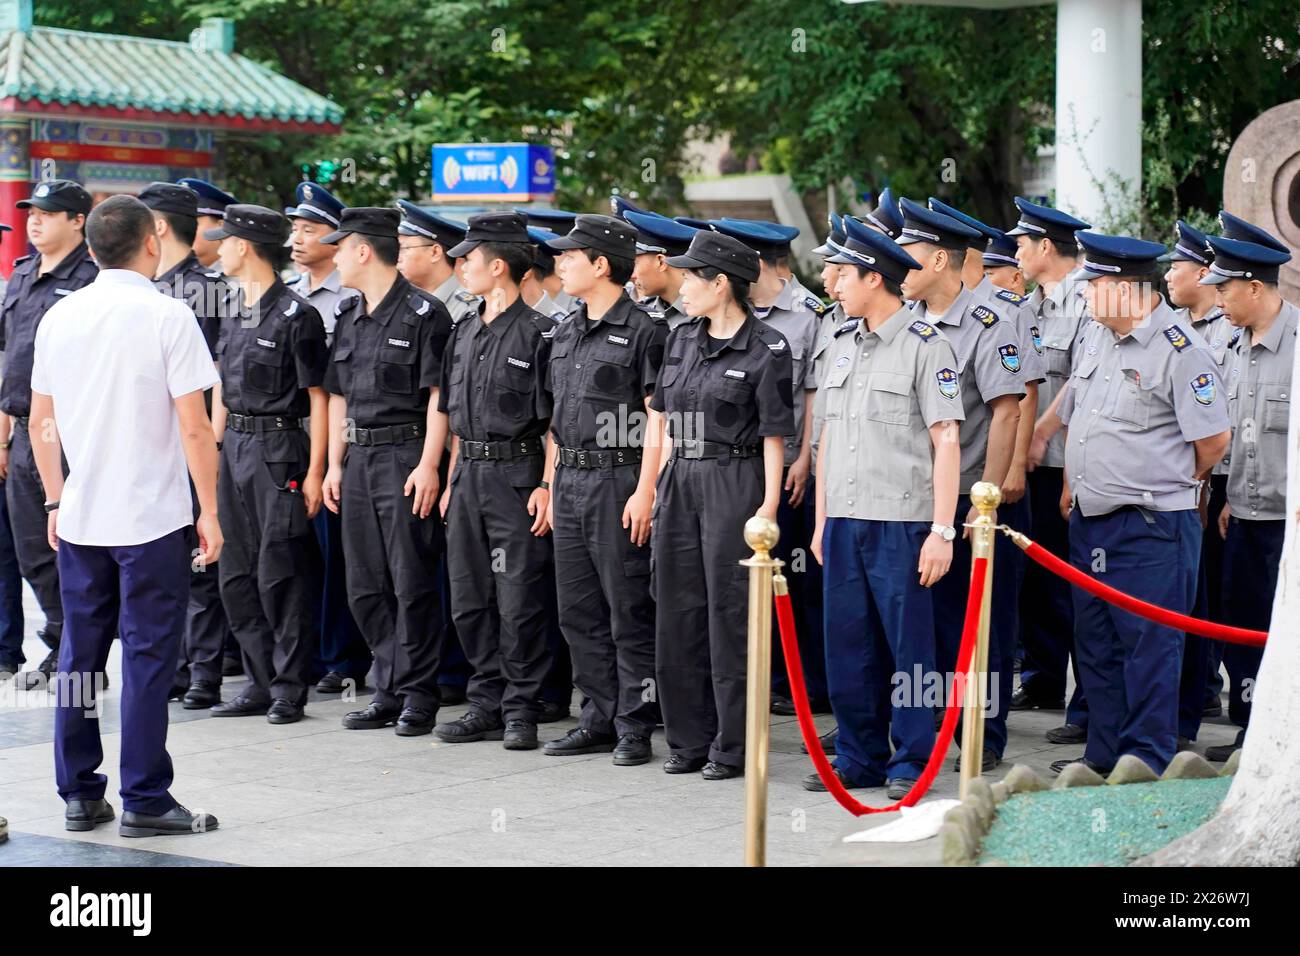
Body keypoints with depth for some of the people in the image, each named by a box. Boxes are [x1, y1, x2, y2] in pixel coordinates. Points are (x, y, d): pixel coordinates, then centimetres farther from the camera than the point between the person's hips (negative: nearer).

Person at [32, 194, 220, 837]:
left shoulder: (59, 316, 6)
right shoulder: (167, 317, -10)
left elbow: (41, 422, 11)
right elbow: (194, 427, -13)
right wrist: (209, 512, -5)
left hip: (78, 518, 5)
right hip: (152, 519, -5)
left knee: (79, 655, 12)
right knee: (148, 659, 0)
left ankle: (79, 795, 18)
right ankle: (145, 802, 3)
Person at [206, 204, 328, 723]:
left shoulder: (295, 315, -11)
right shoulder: (234, 310, 13)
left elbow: (319, 397, -11)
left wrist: (315, 471, -14)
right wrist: (213, 449, 15)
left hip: (280, 451, -8)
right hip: (235, 449, 8)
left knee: (280, 574, -5)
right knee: (237, 575, 9)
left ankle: (289, 687, 4)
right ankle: (261, 682, 17)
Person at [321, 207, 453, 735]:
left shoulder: (424, 313, -8)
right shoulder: (348, 316, 15)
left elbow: (438, 395, -11)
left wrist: (428, 465, -17)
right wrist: (334, 465, 13)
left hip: (406, 457, -8)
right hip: (359, 459, 8)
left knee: (412, 583, -4)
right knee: (365, 587, 9)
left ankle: (418, 696, 3)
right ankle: (389, 692, 17)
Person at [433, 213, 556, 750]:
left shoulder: (538, 334, -8)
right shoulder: (465, 334, 14)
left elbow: (554, 423, -10)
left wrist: (546, 486, -16)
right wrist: (453, 481, 16)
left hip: (516, 478, -8)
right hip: (469, 477, 8)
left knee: (518, 602, -3)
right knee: (469, 600, 9)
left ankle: (520, 709, 5)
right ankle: (487, 704, 18)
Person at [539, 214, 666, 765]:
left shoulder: (642, 332, -8)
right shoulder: (565, 335, 15)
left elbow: (657, 420, -12)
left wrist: (644, 492, -17)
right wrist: (550, 485, 15)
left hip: (617, 482, -8)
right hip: (569, 483, 8)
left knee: (628, 611, -3)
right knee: (578, 611, 10)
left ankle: (634, 727, 3)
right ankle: (598, 719, 18)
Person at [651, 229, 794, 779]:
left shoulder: (766, 349, -8)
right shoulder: (681, 340, 12)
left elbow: (774, 435, -8)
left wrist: (769, 505, -13)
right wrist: (660, 486, 12)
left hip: (734, 482, -7)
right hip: (679, 482, 7)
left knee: (729, 614, -3)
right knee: (677, 613, 8)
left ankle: (733, 748, 5)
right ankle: (689, 739, 18)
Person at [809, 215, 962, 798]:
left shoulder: (926, 347, -6)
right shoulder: (842, 345, 15)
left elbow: (946, 441, -9)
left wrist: (942, 530, -14)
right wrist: (821, 520, 16)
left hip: (901, 521, -6)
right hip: (844, 522, 6)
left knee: (908, 645, 1)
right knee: (847, 646, 9)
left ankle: (912, 761, 9)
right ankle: (859, 756, 19)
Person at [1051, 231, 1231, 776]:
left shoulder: (1180, 351, -13)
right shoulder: (1094, 335, 11)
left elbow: (1214, 438, -10)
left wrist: (1169, 488, 4)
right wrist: (1072, 485, 18)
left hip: (1151, 527, -8)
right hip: (1089, 522, 8)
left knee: (1149, 644, -2)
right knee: (1095, 643, 14)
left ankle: (1148, 762, 5)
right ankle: (1104, 755, 24)